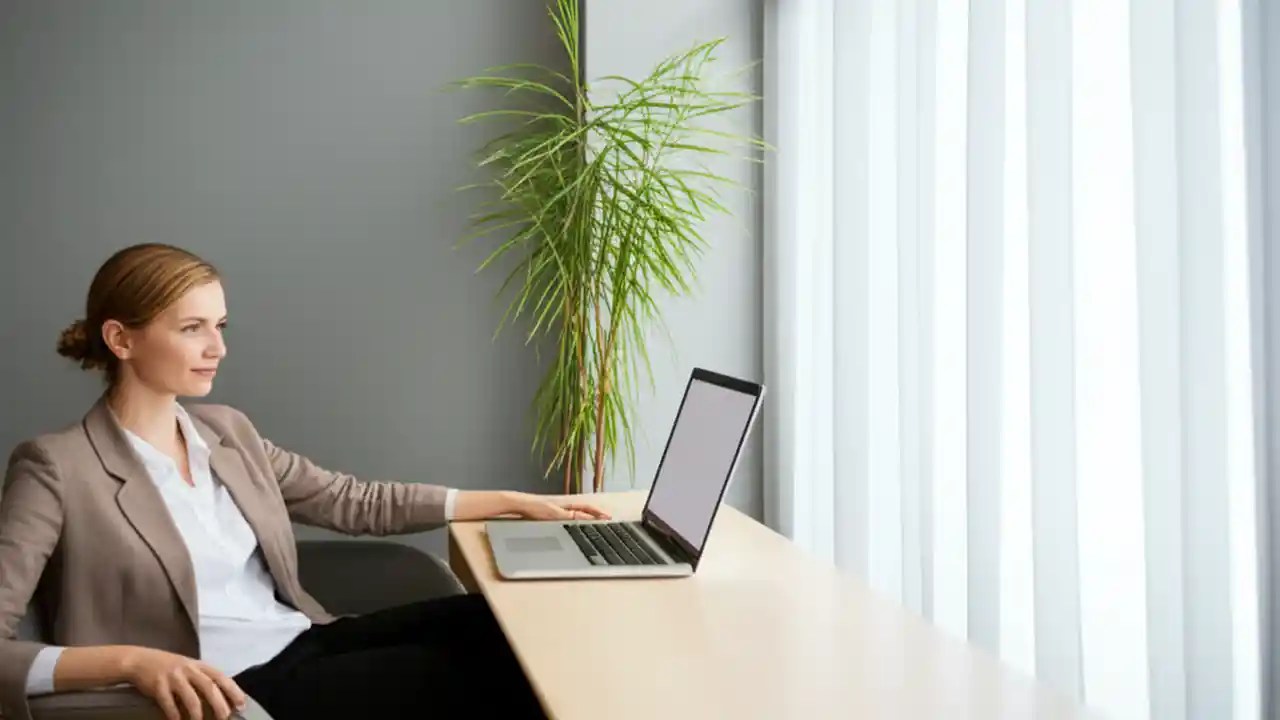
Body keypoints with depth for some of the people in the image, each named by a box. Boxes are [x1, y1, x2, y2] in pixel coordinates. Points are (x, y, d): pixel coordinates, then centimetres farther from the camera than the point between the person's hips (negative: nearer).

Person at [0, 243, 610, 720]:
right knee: (459, 666, -15)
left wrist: (514, 501, 11)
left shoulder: (226, 430, 11)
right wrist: (131, 660, -34)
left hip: (306, 643, 7)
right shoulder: (57, 468, -10)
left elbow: (355, 502, 14)